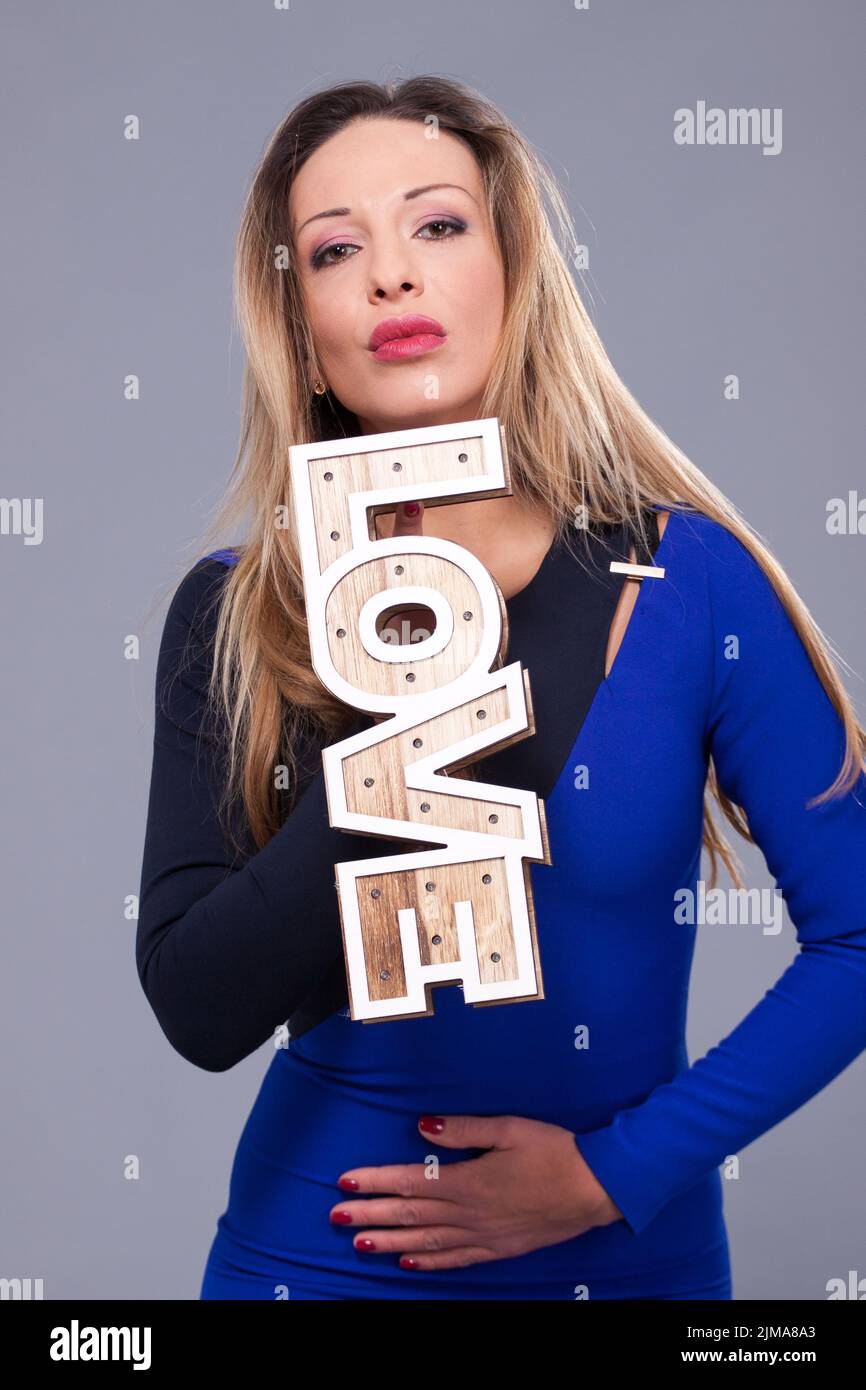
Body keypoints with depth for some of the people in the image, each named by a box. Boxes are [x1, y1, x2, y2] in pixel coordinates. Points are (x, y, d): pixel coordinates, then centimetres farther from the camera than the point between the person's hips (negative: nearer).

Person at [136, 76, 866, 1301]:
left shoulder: (689, 580, -12)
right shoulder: (232, 614, -9)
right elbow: (199, 1014, -15)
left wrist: (619, 1169, -13)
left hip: (624, 1252, 0)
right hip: (314, 1250, 1)